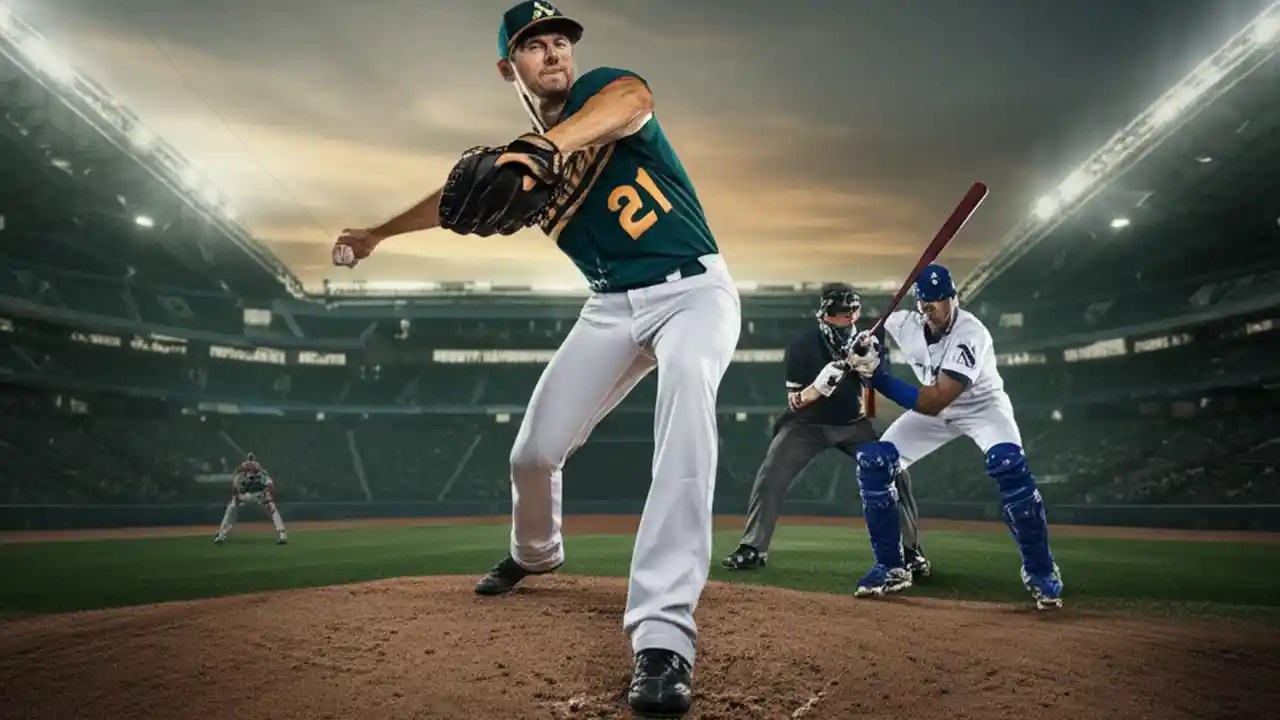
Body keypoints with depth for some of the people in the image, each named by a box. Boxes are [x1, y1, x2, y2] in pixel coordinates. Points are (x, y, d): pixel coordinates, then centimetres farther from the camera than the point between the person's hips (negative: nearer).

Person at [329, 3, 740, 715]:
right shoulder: (520, 156, 8)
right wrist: (379, 232, 34)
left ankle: (663, 635, -40)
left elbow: (631, 103, -35)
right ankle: (534, 552, 42)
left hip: (693, 289, -5)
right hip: (612, 306, 6)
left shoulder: (604, 87, -9)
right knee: (534, 451, 6)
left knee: (687, 396, -36)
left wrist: (547, 145, -53)